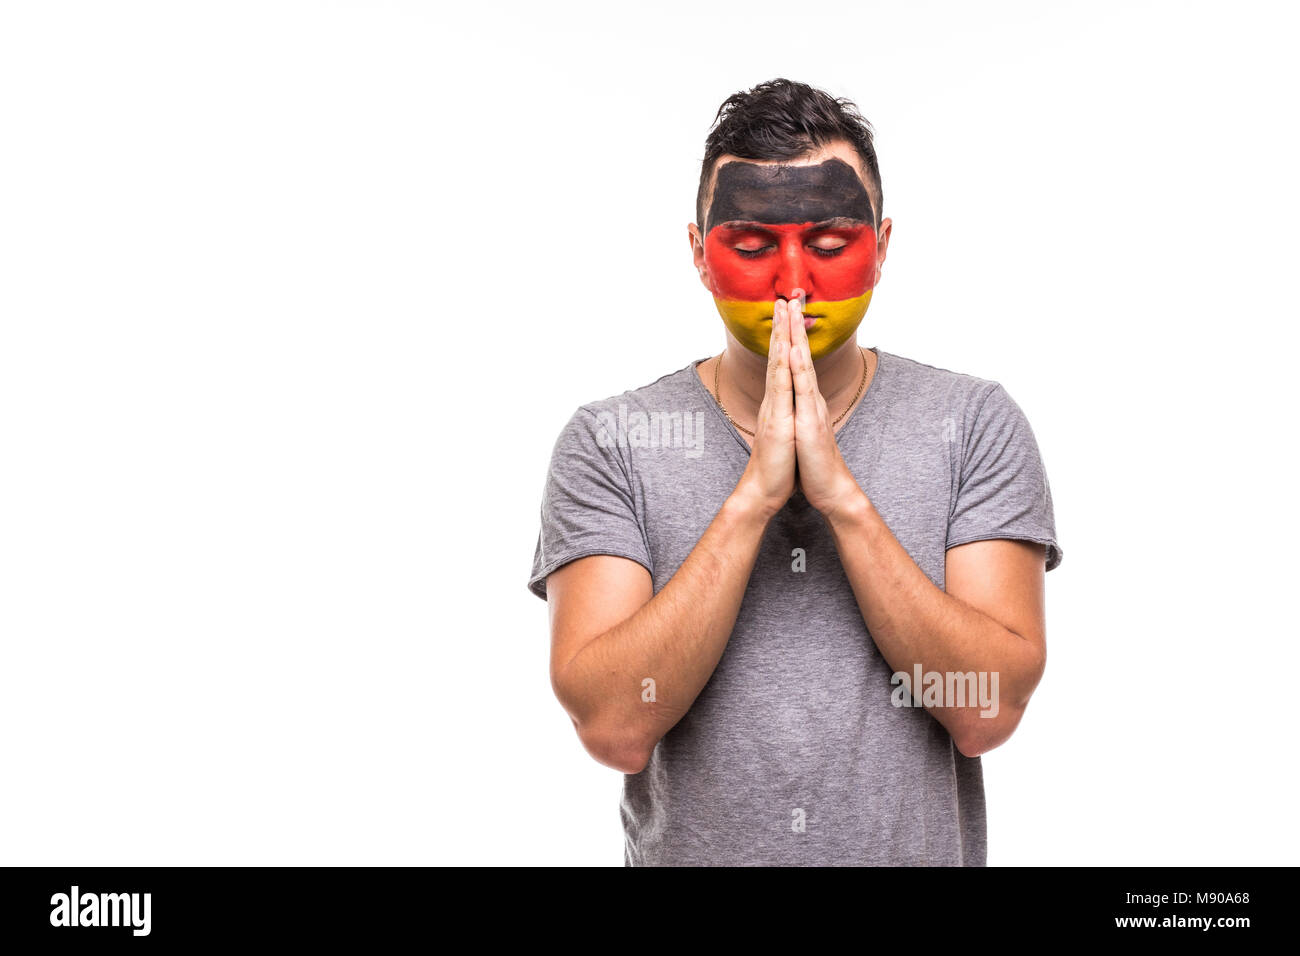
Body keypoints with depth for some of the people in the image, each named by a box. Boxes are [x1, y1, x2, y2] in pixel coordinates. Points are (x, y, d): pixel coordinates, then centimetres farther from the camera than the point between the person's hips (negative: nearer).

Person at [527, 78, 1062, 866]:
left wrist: (843, 496, -24)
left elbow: (989, 711, -16)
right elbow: (615, 727, -19)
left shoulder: (976, 424, -8)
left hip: (922, 848, 1)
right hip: (690, 849, 0)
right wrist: (752, 497, -25)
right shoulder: (609, 443, -10)